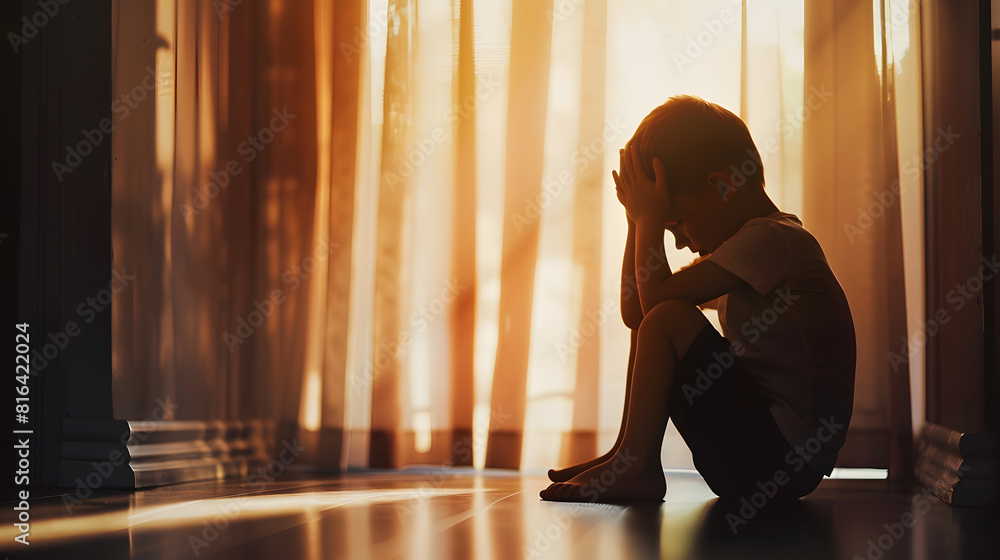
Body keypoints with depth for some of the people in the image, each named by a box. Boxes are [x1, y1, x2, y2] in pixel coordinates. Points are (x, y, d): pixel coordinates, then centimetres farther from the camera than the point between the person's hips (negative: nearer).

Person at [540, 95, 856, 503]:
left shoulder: (770, 238, -12)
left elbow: (657, 297, -21)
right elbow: (634, 312, 16)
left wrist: (650, 219, -7)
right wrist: (640, 220, 10)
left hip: (789, 457, -10)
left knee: (666, 319, -20)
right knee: (649, 324, 15)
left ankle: (636, 467, -10)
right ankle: (628, 453, 12)